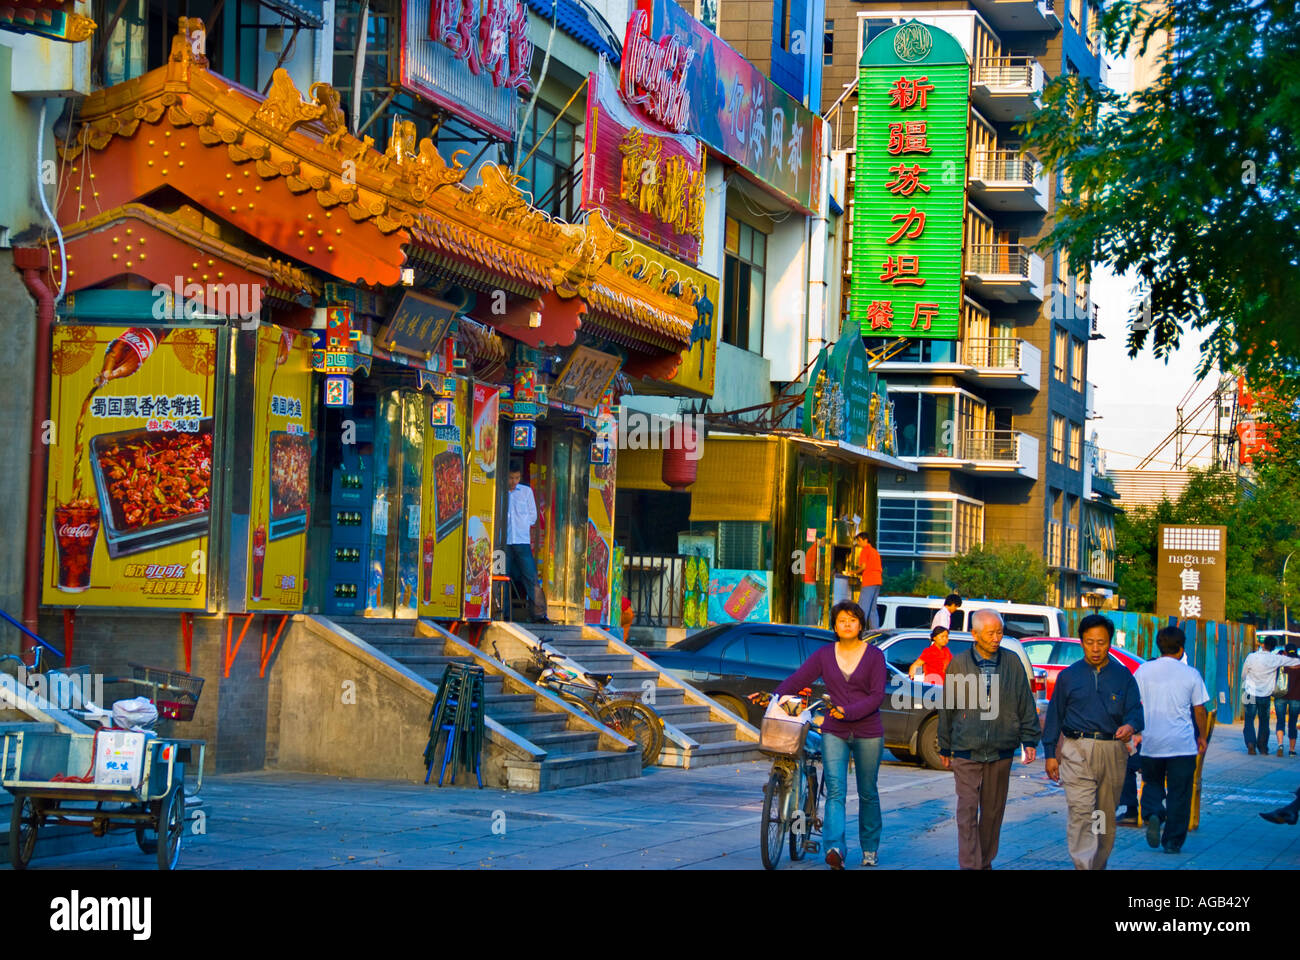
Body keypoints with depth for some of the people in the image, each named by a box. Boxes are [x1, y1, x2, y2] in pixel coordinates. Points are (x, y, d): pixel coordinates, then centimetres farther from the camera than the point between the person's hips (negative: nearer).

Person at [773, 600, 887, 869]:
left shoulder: (874, 655, -1)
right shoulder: (824, 654, 6)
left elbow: (877, 695, -8)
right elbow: (797, 679, 1)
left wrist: (849, 712, -21)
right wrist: (774, 697, -14)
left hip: (868, 733, -1)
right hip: (834, 733, 1)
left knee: (867, 793, 8)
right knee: (835, 791, -12)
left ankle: (869, 849, 23)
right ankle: (835, 848, -24)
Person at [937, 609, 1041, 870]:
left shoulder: (1012, 663, 4)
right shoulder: (958, 664, 1)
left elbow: (1026, 705, 10)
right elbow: (947, 709, 8)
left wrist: (1030, 740, 3)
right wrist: (945, 749, 10)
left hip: (1001, 752, 2)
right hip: (966, 751, -2)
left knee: (993, 812, 10)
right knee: (967, 812, -7)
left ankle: (985, 863, 23)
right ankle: (969, 865, -7)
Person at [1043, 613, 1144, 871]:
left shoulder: (1123, 676, 10)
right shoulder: (1068, 676, 8)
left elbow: (1135, 709, 4)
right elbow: (1055, 714, 10)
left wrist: (1131, 726, -21)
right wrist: (1050, 754, 4)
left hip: (1113, 752, 2)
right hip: (1077, 752, -2)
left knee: (1106, 815, 9)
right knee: (1081, 812, -14)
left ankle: (1099, 864, 22)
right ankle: (1084, 865, -20)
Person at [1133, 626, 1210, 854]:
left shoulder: (1143, 671, 0)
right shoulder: (1190, 674, -3)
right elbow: (1199, 710, 2)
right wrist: (1202, 736, 15)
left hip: (1151, 742, 2)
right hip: (1183, 744, -1)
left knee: (1152, 783, 18)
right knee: (1179, 792, 7)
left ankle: (1152, 814, -11)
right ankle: (1173, 841, 7)